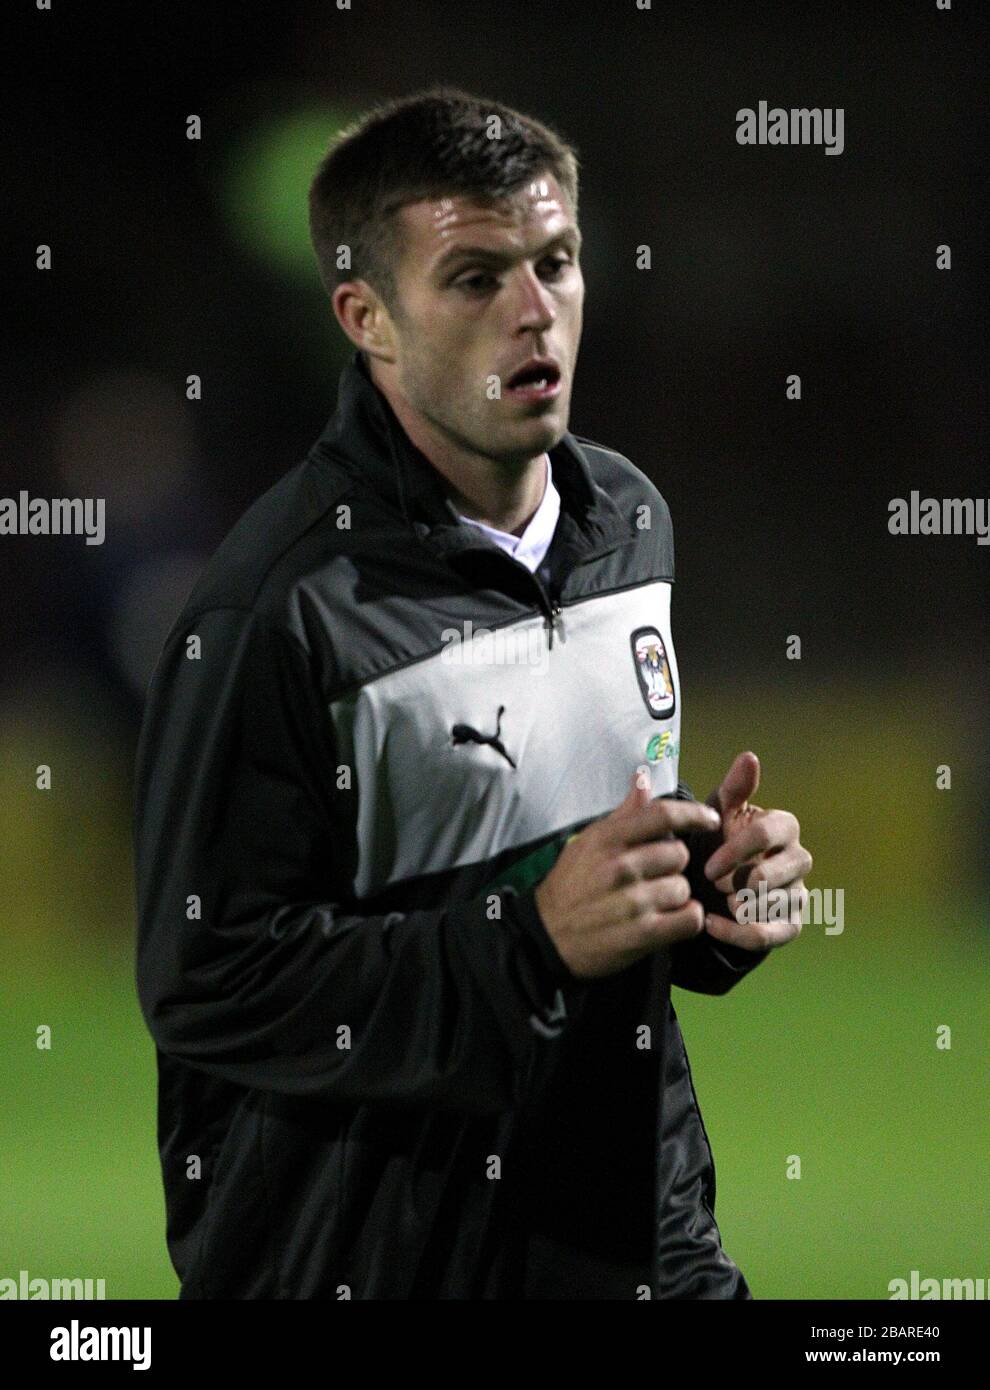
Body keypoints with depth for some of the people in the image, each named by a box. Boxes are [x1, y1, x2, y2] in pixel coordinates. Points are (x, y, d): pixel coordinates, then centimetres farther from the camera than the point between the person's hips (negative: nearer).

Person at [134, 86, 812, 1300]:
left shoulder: (629, 518, 5)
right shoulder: (279, 608, -19)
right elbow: (205, 991, -20)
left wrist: (716, 875, -2)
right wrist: (534, 936, -25)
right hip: (372, 1255, -6)